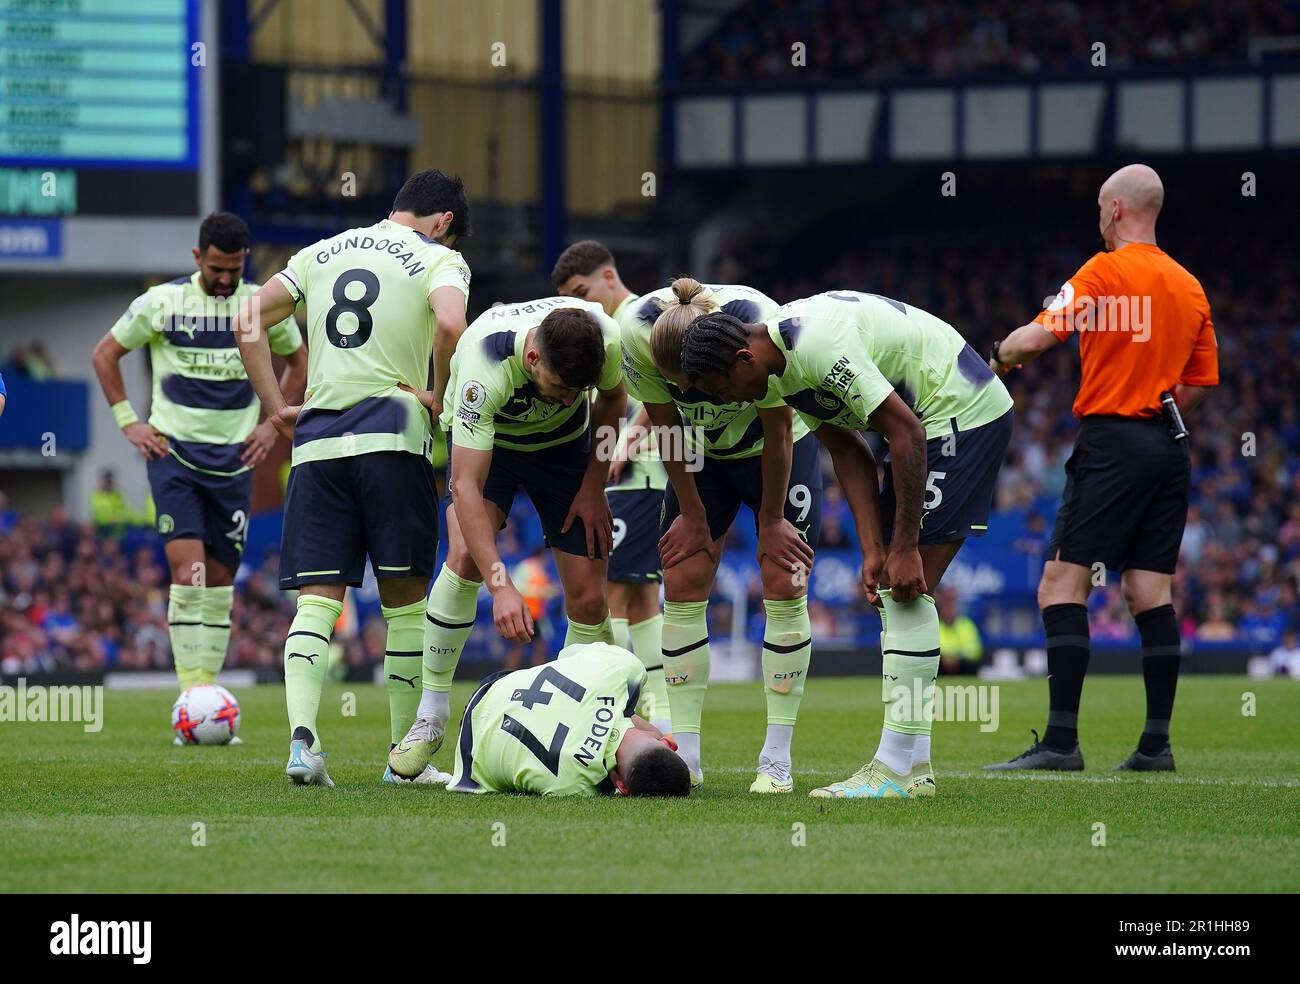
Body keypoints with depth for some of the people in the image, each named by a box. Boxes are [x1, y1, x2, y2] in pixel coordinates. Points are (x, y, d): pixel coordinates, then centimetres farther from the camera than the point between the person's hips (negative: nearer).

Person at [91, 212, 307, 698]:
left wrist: (273, 423, 11)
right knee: (188, 572, -16)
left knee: (220, 580, 4)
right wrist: (127, 421, 2)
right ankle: (191, 697, -18)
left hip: (233, 459, 3)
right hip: (173, 453, -3)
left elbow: (298, 362, 20)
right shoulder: (161, 302, -3)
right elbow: (105, 354, 9)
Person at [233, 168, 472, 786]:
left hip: (316, 439, 4)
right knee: (404, 599, 6)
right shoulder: (438, 258, 5)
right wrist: (439, 395, -2)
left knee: (317, 598, 1)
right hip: (392, 433, -4)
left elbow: (249, 323, 13)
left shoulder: (322, 253, 20)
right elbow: (450, 323, -17)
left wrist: (276, 409, 14)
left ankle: (301, 736, -20)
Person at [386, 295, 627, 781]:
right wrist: (500, 585, -48)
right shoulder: (485, 366, -41)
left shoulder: (604, 338, -31)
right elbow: (466, 486, -42)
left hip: (564, 443, 3)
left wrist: (593, 488, -6)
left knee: (587, 596, -8)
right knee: (466, 554, -29)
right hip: (485, 441, -3)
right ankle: (431, 715, -17)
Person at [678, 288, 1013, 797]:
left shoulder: (818, 348, -28)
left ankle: (894, 769, -12)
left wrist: (905, 547, -23)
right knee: (895, 591, 8)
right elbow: (849, 454, 6)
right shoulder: (782, 365, 3)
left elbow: (906, 434, -27)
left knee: (907, 590, -12)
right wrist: (873, 551, -3)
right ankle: (914, 766, 11)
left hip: (963, 413, -10)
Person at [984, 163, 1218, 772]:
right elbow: (1200, 383, 17)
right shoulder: (1189, 287, 13)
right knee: (1150, 591, 8)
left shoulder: (1105, 272, -8)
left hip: (1110, 443, -7)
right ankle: (1156, 742, 5)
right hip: (1169, 448, 7)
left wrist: (1001, 356, 6)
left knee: (1062, 584, -7)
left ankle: (1061, 740, -16)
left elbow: (1039, 337, -14)